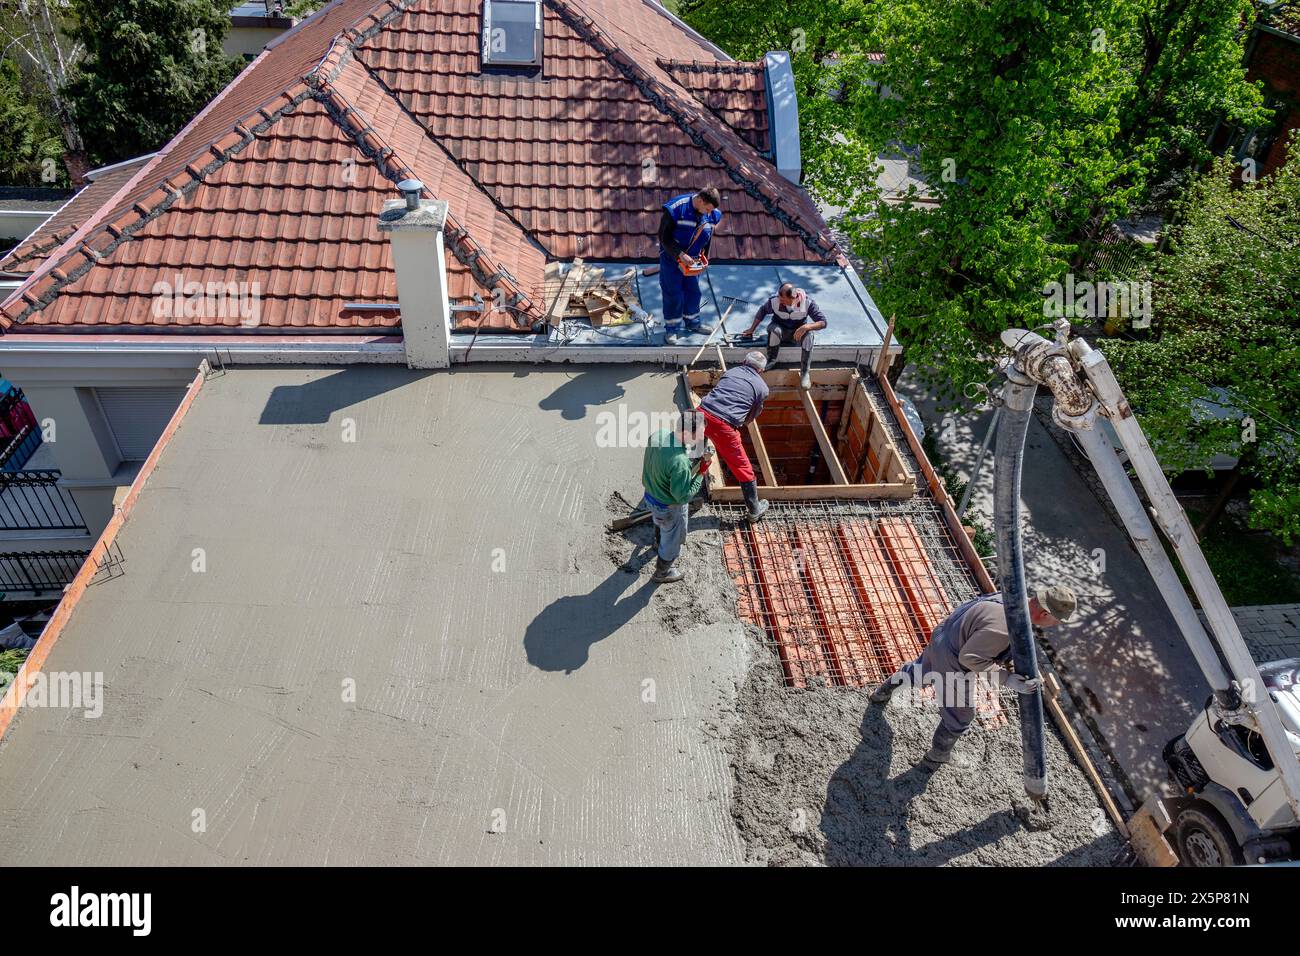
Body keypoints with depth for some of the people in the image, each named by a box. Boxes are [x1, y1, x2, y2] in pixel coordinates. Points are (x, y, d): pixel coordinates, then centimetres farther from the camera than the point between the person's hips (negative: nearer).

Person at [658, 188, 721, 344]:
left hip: (693, 260, 6)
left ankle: (692, 323, 33)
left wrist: (704, 257, 3)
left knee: (693, 291, 14)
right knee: (673, 294, -2)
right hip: (671, 258, -5)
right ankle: (671, 329, 10)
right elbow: (664, 237, -22)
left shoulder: (712, 215, -7)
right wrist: (680, 255, -27)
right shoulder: (676, 209, -26)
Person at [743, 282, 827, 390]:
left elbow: (823, 322, -24)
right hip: (781, 330, 0)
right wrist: (751, 330, -1)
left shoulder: (808, 302, -25)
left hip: (799, 331, 0)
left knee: (809, 334, -34)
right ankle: (771, 360, -14)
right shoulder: (774, 301, -23)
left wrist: (806, 327, -40)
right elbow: (762, 311, -1)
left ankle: (805, 372, -25)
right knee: (774, 328, -35)